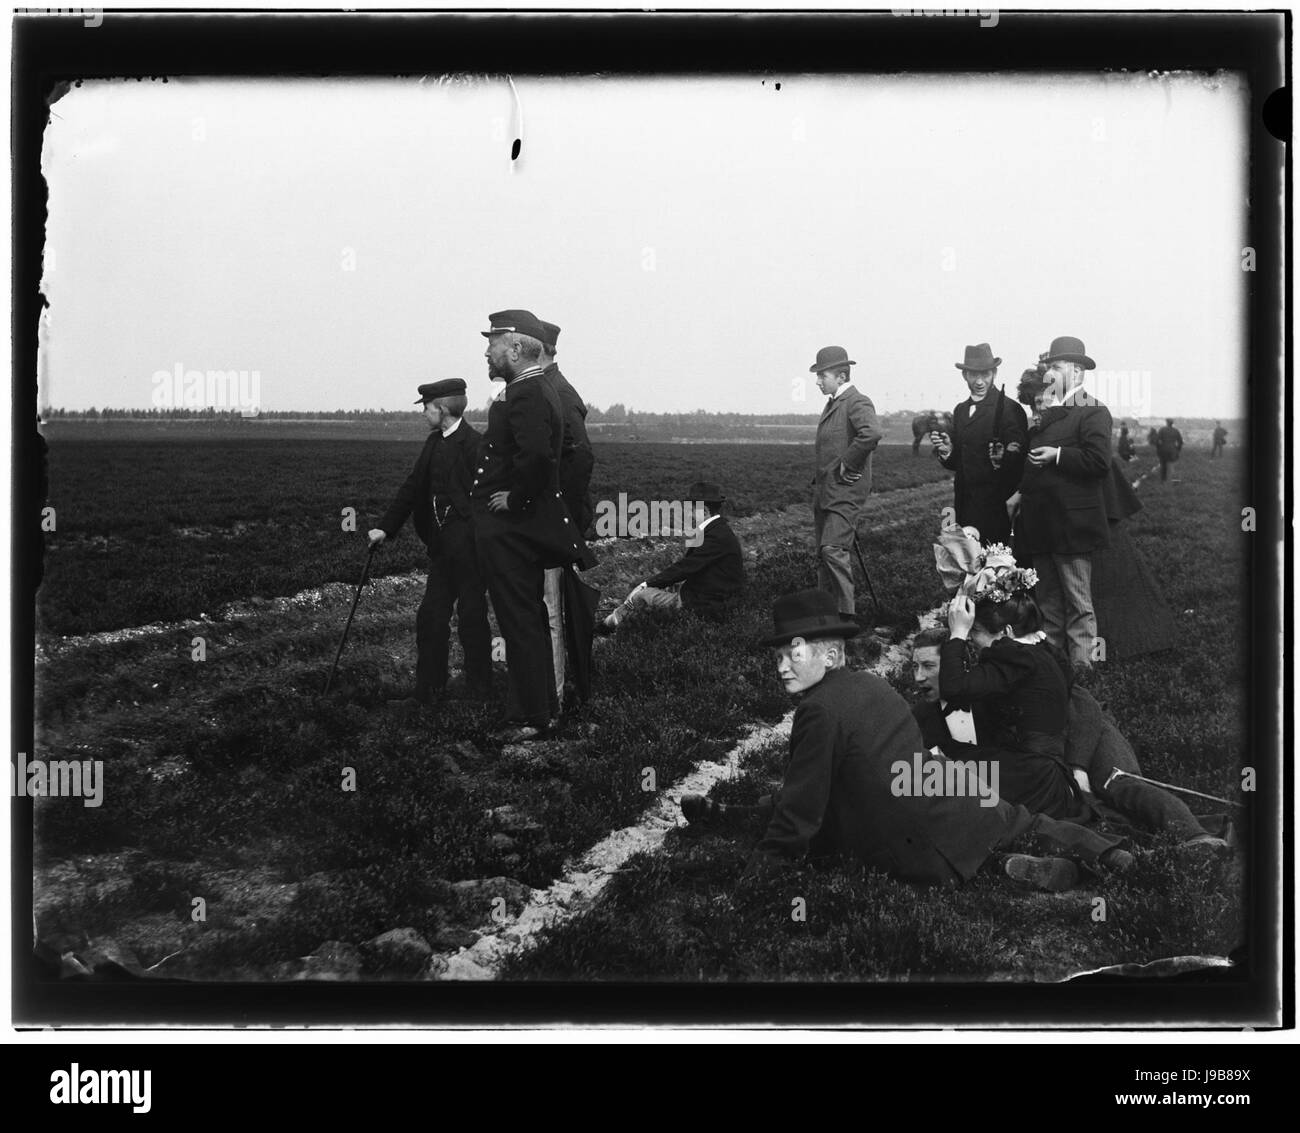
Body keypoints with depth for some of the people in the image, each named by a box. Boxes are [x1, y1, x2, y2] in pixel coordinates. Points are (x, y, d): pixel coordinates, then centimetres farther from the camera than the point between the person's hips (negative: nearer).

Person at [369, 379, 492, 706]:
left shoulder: (474, 444, -14)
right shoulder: (435, 442, 11)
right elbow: (413, 488, 14)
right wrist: (385, 528, 9)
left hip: (468, 547, -8)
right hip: (443, 547, 8)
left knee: (471, 618, 1)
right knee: (430, 618, 10)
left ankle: (480, 692, 13)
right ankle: (428, 691, 19)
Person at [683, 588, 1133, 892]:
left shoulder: (820, 711, -14)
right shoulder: (871, 685, 14)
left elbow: (800, 810, -11)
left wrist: (750, 879, -4)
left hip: (930, 852, -8)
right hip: (966, 805, 8)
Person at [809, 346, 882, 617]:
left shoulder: (857, 402, -12)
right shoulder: (832, 403, 18)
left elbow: (872, 433, -32)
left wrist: (848, 465, -23)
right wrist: (818, 485, 17)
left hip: (845, 492, -10)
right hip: (824, 491, 10)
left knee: (833, 550, -17)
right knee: (823, 555, 11)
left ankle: (846, 614, -14)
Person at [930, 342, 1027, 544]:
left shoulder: (1010, 409, -6)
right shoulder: (960, 410, 16)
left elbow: (1019, 460, -9)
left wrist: (1003, 459, -28)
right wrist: (946, 451, -2)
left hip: (995, 506, -6)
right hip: (964, 504, 6)